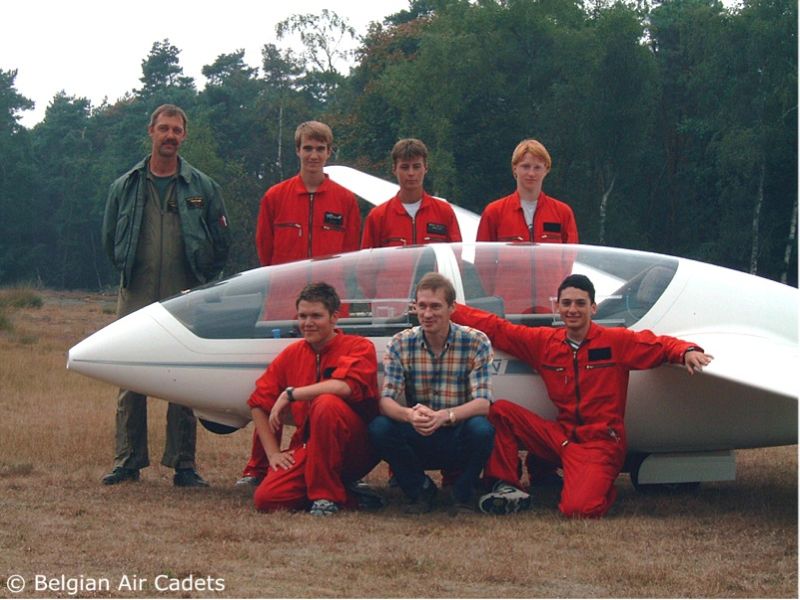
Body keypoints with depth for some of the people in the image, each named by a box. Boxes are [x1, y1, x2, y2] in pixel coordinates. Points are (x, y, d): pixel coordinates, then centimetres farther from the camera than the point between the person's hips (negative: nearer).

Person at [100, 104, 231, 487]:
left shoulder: (202, 188, 6)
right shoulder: (125, 188, 9)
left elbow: (221, 243, 10)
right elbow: (110, 240, 19)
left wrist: (201, 283, 8)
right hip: (135, 298, 1)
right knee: (130, 383, 0)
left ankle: (183, 465, 4)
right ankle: (128, 462, 7)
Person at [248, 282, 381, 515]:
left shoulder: (359, 347, -6)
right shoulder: (291, 354, 9)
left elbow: (346, 386, -27)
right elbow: (258, 403, 11)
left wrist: (290, 394, -22)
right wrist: (273, 453, 0)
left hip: (356, 450, -5)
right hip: (308, 448, 5)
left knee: (326, 404, -34)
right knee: (265, 498, -19)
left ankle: (327, 494, -20)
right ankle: (345, 492, 3)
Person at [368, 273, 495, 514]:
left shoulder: (476, 342, -8)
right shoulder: (401, 344, -3)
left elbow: (482, 403, -17)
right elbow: (386, 400, -12)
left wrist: (445, 416, -38)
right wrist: (409, 414, -37)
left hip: (458, 443, -2)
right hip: (419, 442, 2)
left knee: (481, 429, -34)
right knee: (379, 428, -26)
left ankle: (464, 494, -3)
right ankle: (421, 490, 0)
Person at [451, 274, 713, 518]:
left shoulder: (617, 341, -3)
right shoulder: (544, 341, 7)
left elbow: (661, 345, -2)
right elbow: (495, 328, 10)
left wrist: (687, 351, -24)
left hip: (600, 443, -5)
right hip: (561, 435, 5)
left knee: (579, 509, -27)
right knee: (500, 411, -7)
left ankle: (602, 487, 10)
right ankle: (507, 487, -1)